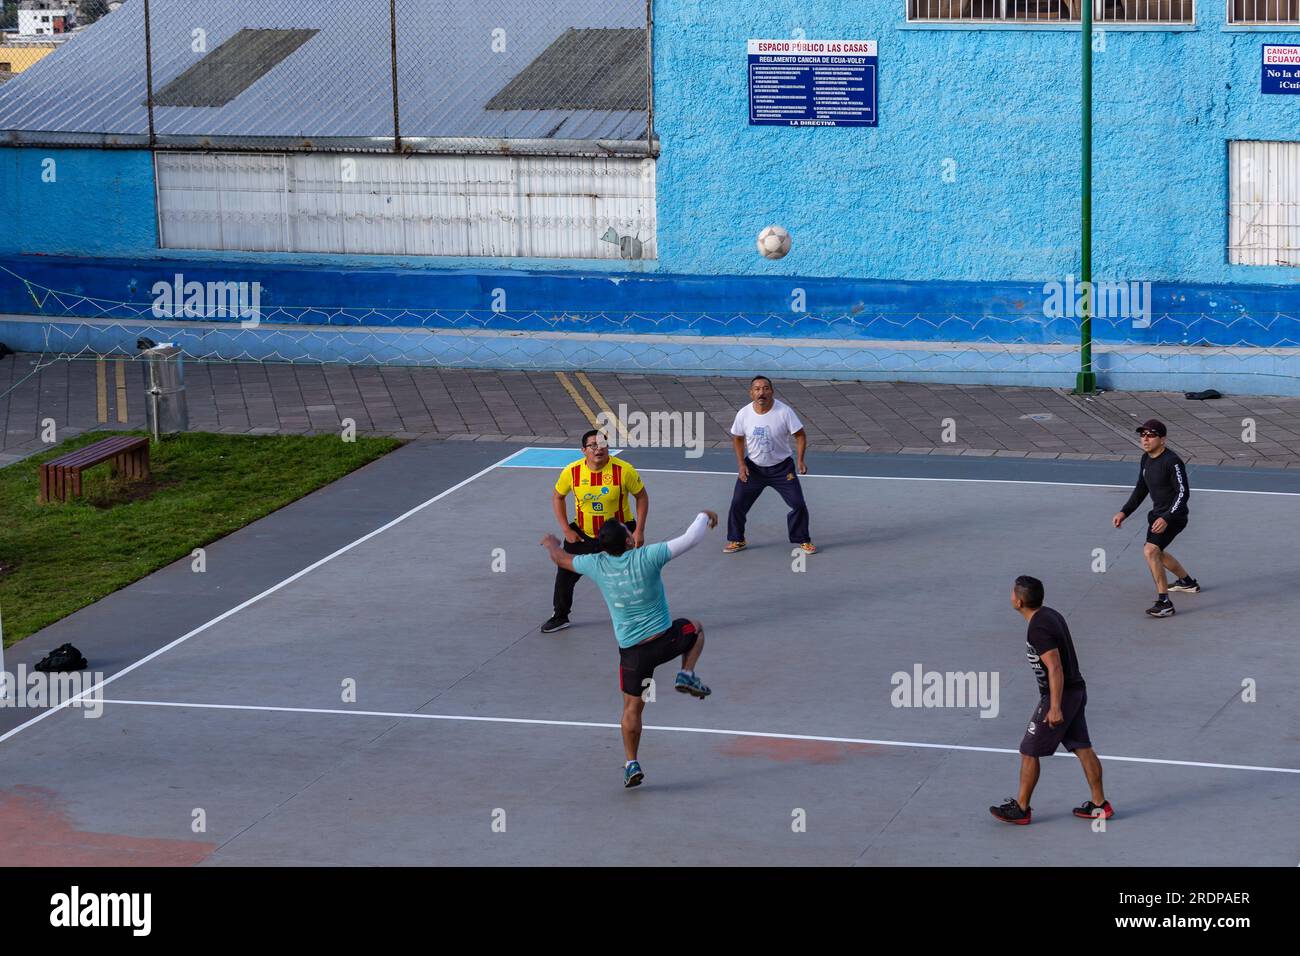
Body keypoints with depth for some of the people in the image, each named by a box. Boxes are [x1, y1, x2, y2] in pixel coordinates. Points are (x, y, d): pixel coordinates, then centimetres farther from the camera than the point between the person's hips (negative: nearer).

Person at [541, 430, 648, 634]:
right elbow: (557, 496, 3)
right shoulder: (572, 471, -14)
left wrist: (639, 531, -11)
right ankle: (560, 617, 24)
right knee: (565, 573, 3)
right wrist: (566, 530, -3)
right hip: (582, 533, 2)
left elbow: (642, 496, -7)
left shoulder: (624, 470, -20)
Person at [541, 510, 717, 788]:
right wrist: (704, 517, 6)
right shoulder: (646, 557, -18)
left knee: (632, 708, 16)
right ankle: (687, 675, 13)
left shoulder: (597, 565, -9)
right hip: (665, 640, -2)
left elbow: (562, 558, 11)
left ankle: (631, 764, 13)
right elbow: (691, 539, -14)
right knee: (695, 628, 30)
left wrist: (552, 544, 34)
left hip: (632, 650, 2)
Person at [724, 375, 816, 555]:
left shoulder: (784, 412, -19)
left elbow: (800, 435, -10)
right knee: (737, 504, -2)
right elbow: (737, 438, 5)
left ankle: (802, 540, 15)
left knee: (798, 504, -6)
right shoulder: (743, 414, -12)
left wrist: (801, 460, -20)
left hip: (781, 467, -2)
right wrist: (741, 464, -3)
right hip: (752, 467, 2)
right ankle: (737, 540, 18)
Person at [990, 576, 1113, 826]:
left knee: (1029, 752, 3)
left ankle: (1021, 808, 12)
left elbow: (1055, 668, -26)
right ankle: (1099, 804, 18)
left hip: (1059, 695, -9)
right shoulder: (1051, 615, 7)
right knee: (1082, 748, 13)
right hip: (1076, 689, 9)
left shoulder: (1038, 629, -23)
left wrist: (1055, 707, -25)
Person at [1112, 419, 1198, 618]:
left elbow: (1183, 492, -24)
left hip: (1174, 515, -10)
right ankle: (1187, 582, 53)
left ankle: (1164, 603, -25)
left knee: (1151, 550, -26)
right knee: (1157, 553, 27)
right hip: (1158, 513, 10)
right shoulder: (1146, 459, 4)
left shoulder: (1172, 461, -23)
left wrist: (1166, 519, -32)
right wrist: (1124, 512, 8)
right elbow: (1141, 489, 16)